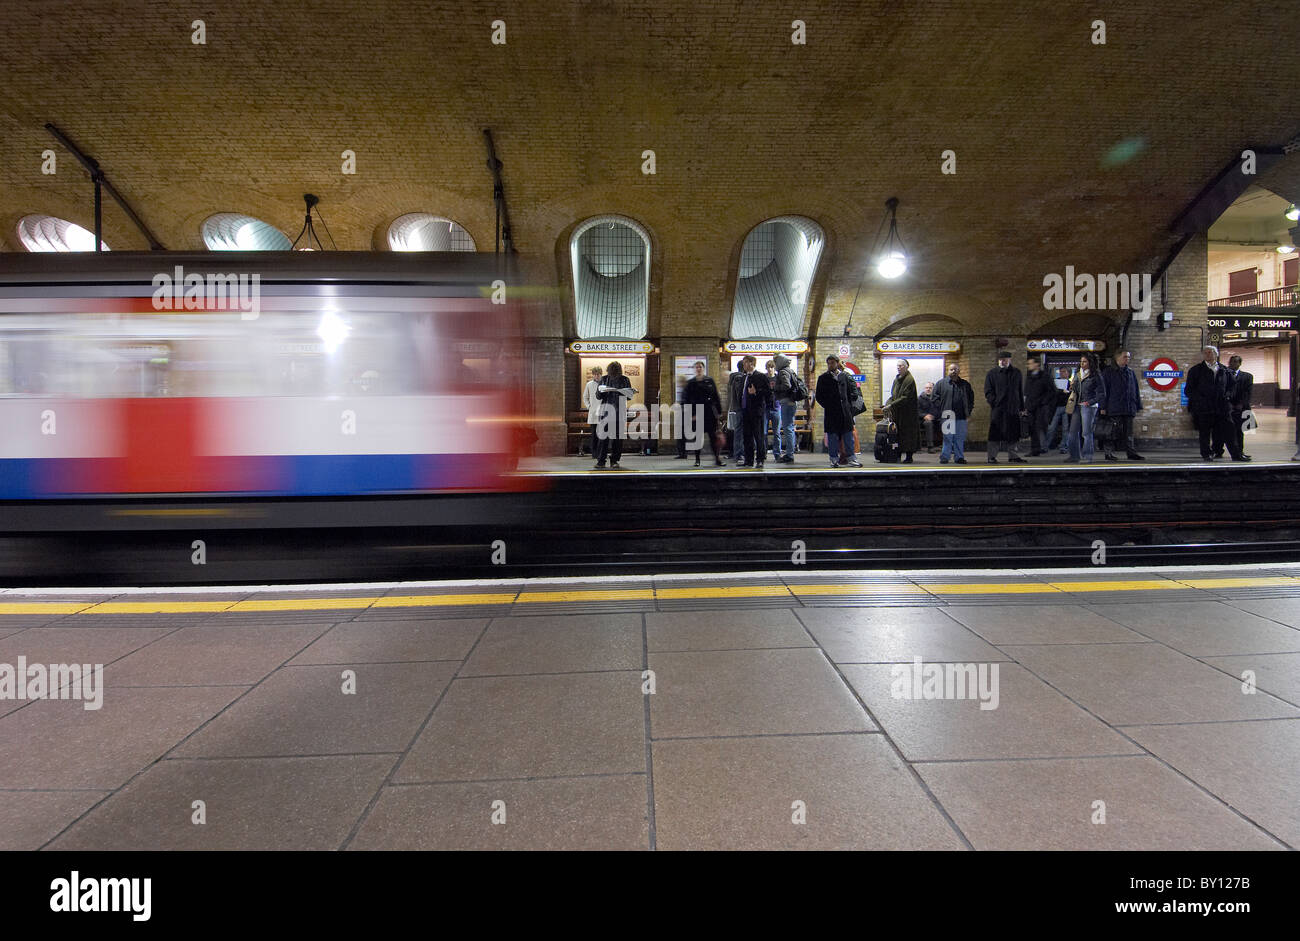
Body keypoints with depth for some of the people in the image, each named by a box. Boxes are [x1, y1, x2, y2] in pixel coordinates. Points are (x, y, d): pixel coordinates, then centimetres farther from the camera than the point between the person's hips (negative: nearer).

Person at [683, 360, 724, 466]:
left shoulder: (710, 380, 6)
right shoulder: (691, 383, 4)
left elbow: (716, 396, 7)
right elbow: (687, 400, 3)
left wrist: (719, 411, 3)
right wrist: (690, 414, -6)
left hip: (709, 413, 0)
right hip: (697, 413, 0)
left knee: (713, 436, 0)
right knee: (697, 437, 3)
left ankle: (717, 458, 6)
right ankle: (697, 459, 11)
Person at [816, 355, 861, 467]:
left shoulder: (845, 376, 13)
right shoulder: (823, 378, 5)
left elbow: (850, 392, 19)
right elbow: (818, 396, 5)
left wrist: (848, 406, 9)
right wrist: (827, 406, -3)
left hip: (845, 411, 2)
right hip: (831, 412, -2)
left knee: (848, 434, 2)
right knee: (833, 436, -1)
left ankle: (851, 458, 6)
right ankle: (834, 459, 5)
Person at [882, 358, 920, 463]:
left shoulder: (909, 379, -12)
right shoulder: (897, 378, 12)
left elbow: (905, 397, -18)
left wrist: (891, 405, -21)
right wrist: (887, 404, -2)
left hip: (907, 412, -7)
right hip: (897, 412, 7)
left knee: (907, 433, -2)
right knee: (897, 433, 6)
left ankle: (908, 457, 3)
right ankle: (898, 455, 12)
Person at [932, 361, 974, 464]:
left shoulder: (965, 385, 13)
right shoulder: (941, 383, 6)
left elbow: (971, 399, 19)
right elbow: (935, 398, 4)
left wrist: (968, 412, 9)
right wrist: (940, 412, -4)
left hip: (961, 417, 2)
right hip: (946, 416, -2)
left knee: (960, 438, 4)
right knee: (947, 438, -2)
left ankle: (959, 457, 11)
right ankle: (944, 457, 4)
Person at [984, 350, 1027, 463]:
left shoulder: (1016, 373, 12)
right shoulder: (992, 373, 2)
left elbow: (1021, 391, 16)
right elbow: (988, 391, 1)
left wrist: (1022, 408, 12)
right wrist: (994, 403, -12)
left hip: (1013, 410, 3)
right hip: (997, 410, -3)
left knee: (1013, 434, 8)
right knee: (995, 434, -3)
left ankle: (1012, 456, 16)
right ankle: (992, 456, 3)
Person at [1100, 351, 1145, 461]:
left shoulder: (1131, 373, 16)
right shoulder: (1108, 373, 1)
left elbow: (1136, 391, 19)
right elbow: (1104, 391, -3)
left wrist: (1138, 406, 14)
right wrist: (1103, 407, -8)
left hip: (1129, 409, 5)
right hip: (1114, 409, -5)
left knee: (1128, 432, 6)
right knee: (1114, 431, -3)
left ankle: (1131, 452, 9)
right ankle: (1109, 452, 3)